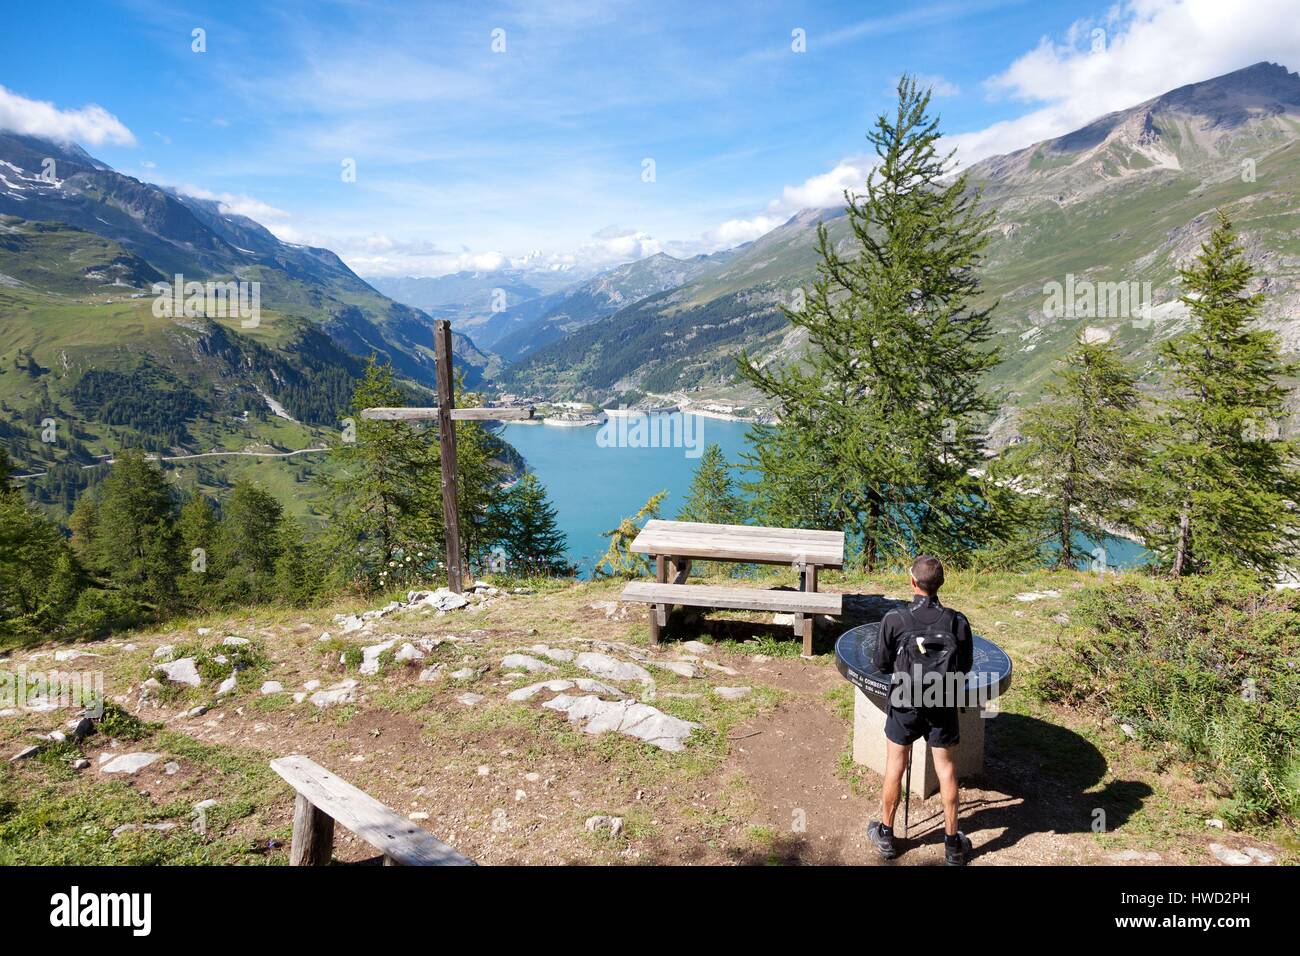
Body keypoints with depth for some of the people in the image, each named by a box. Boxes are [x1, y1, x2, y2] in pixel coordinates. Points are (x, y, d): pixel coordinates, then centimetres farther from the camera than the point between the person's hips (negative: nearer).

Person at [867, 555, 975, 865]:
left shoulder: (895, 619, -20)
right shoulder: (957, 621, -15)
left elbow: (882, 665, -8)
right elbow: (965, 666, -1)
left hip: (905, 703, -1)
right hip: (944, 705, 1)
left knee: (894, 768, 14)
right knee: (946, 770, 15)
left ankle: (885, 836, 29)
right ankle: (952, 844, 27)